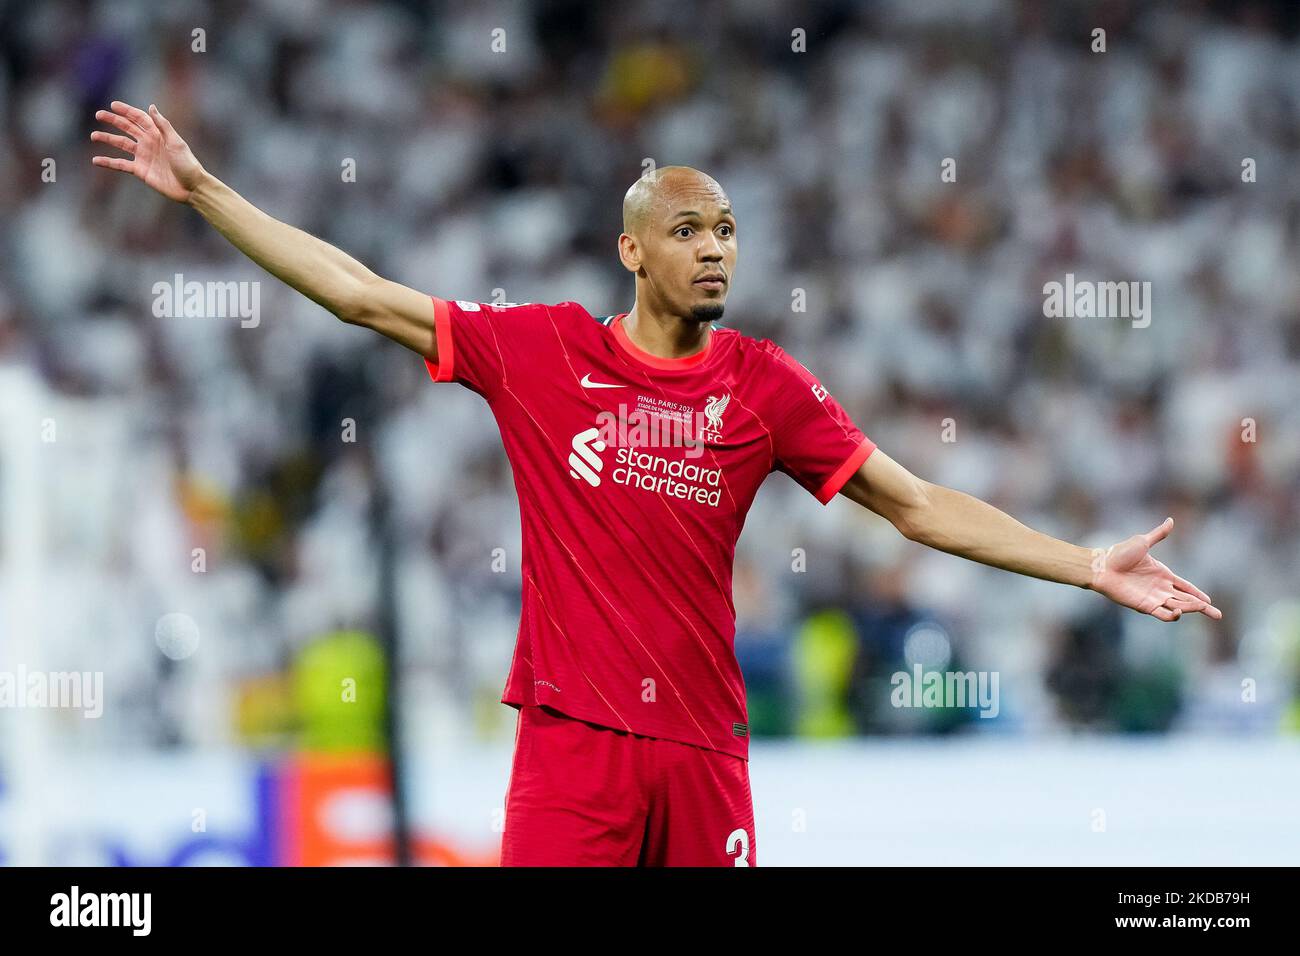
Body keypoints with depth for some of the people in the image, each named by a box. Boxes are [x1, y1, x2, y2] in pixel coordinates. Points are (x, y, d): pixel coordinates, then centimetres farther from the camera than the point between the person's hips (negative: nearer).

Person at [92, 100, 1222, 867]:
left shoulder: (766, 385, 5)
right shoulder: (540, 349, 2)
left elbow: (917, 505, 8)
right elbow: (362, 295, 6)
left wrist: (1088, 567, 2)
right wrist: (202, 187, 5)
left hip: (703, 743, 2)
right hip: (573, 734, -2)